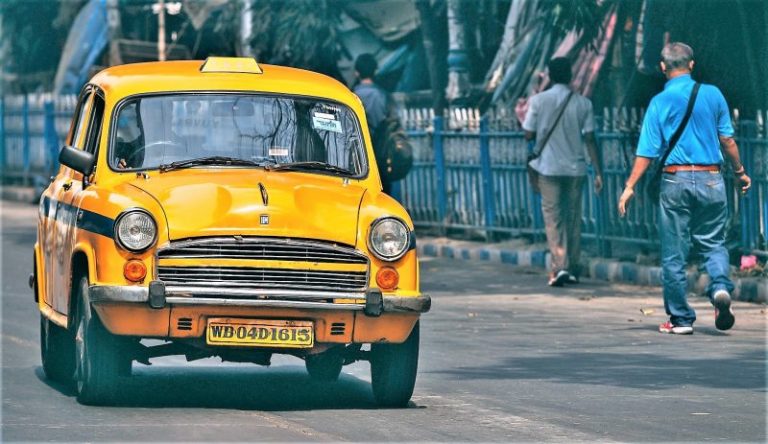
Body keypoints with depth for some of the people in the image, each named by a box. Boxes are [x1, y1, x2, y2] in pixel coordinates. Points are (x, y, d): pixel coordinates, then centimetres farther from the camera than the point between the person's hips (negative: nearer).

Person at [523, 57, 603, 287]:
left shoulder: (538, 101, -5)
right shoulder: (583, 103, -1)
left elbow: (529, 134, -2)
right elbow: (590, 139, -2)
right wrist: (598, 172, 1)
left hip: (548, 168, -2)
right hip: (575, 168, 2)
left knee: (553, 218, 0)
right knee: (573, 218, 13)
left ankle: (560, 266, -15)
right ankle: (573, 269, 17)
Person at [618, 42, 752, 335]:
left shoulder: (661, 102, -2)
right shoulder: (712, 94, 3)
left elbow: (647, 151, -5)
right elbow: (727, 139, 6)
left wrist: (630, 186, 0)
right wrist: (739, 172, 19)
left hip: (676, 179, -2)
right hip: (711, 178, 2)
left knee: (674, 253, 5)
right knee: (713, 243, 13)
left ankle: (681, 318, 8)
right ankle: (720, 286, -16)